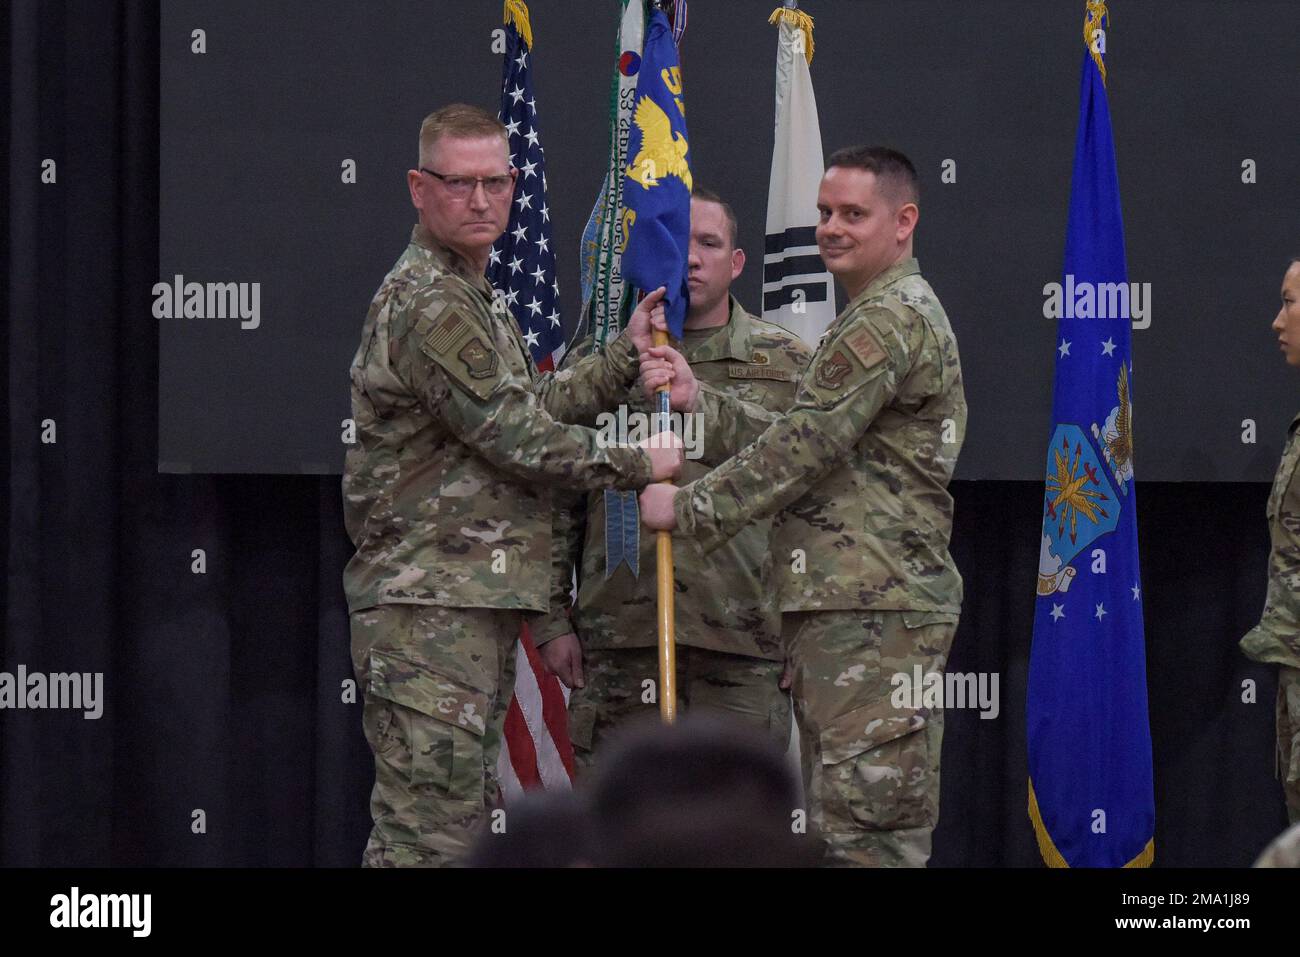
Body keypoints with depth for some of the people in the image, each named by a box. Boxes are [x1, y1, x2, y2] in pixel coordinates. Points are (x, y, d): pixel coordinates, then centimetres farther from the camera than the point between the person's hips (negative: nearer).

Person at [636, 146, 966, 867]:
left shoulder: (888, 321, -12)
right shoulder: (898, 314, 24)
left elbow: (802, 448, -15)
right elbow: (797, 438, 19)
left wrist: (689, 508, -6)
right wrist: (698, 400, 9)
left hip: (872, 613, -11)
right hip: (845, 603, 11)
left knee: (865, 821, -14)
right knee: (844, 816, 11)